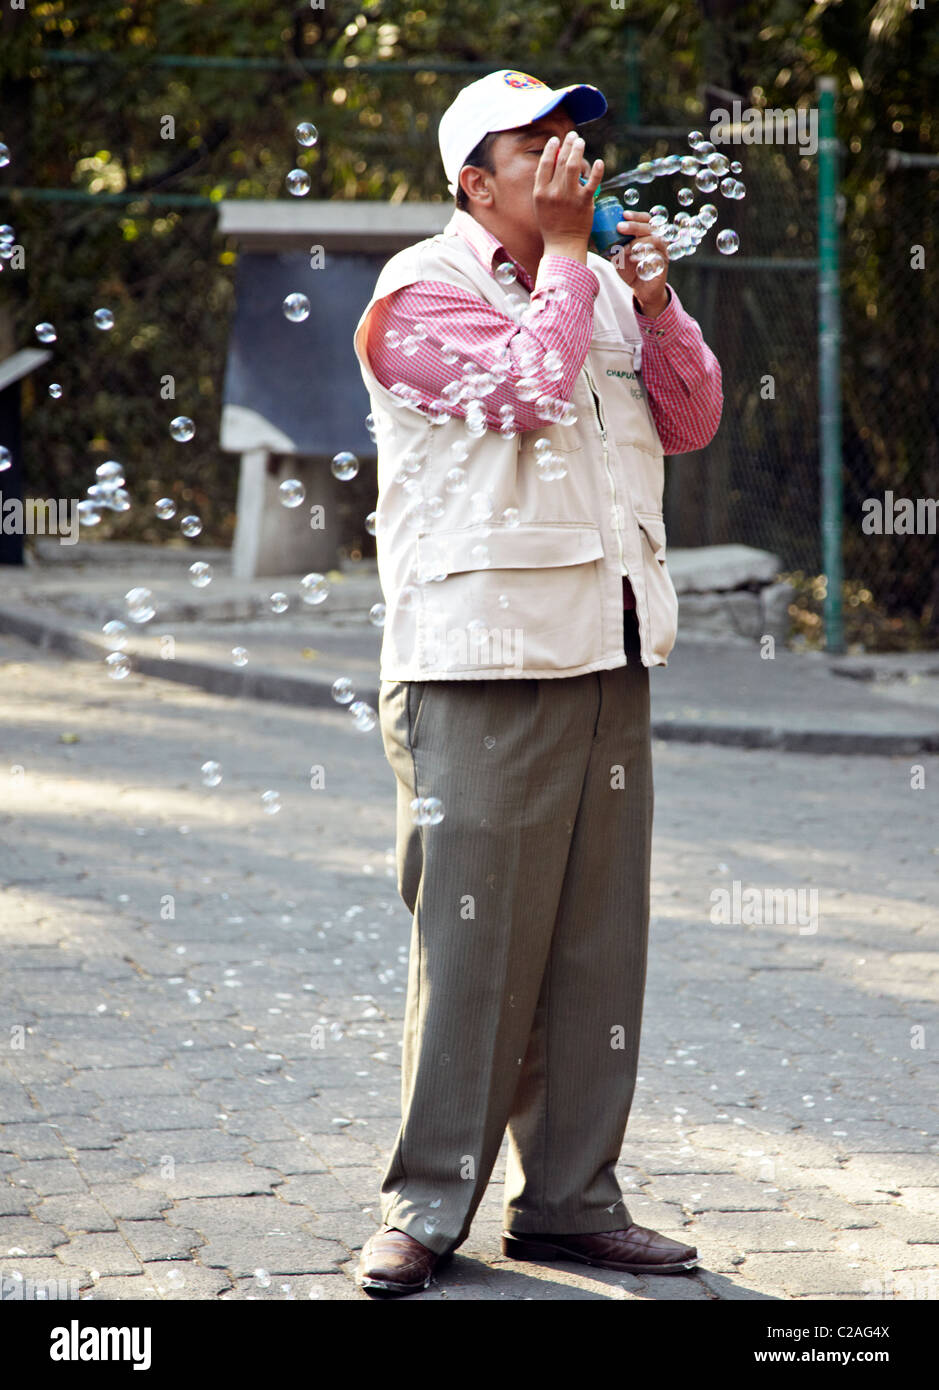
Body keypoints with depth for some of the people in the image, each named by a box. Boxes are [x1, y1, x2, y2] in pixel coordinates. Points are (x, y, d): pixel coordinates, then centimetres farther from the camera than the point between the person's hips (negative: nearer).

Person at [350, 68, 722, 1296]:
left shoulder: (600, 285, 17)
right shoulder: (422, 291, -4)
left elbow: (692, 421, 12)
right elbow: (528, 389, -19)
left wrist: (655, 300, -2)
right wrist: (566, 254, -10)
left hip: (608, 659, 7)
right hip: (479, 663, -7)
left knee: (599, 936, 7)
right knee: (473, 938, -6)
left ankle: (571, 1197, 15)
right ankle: (428, 1203, 4)